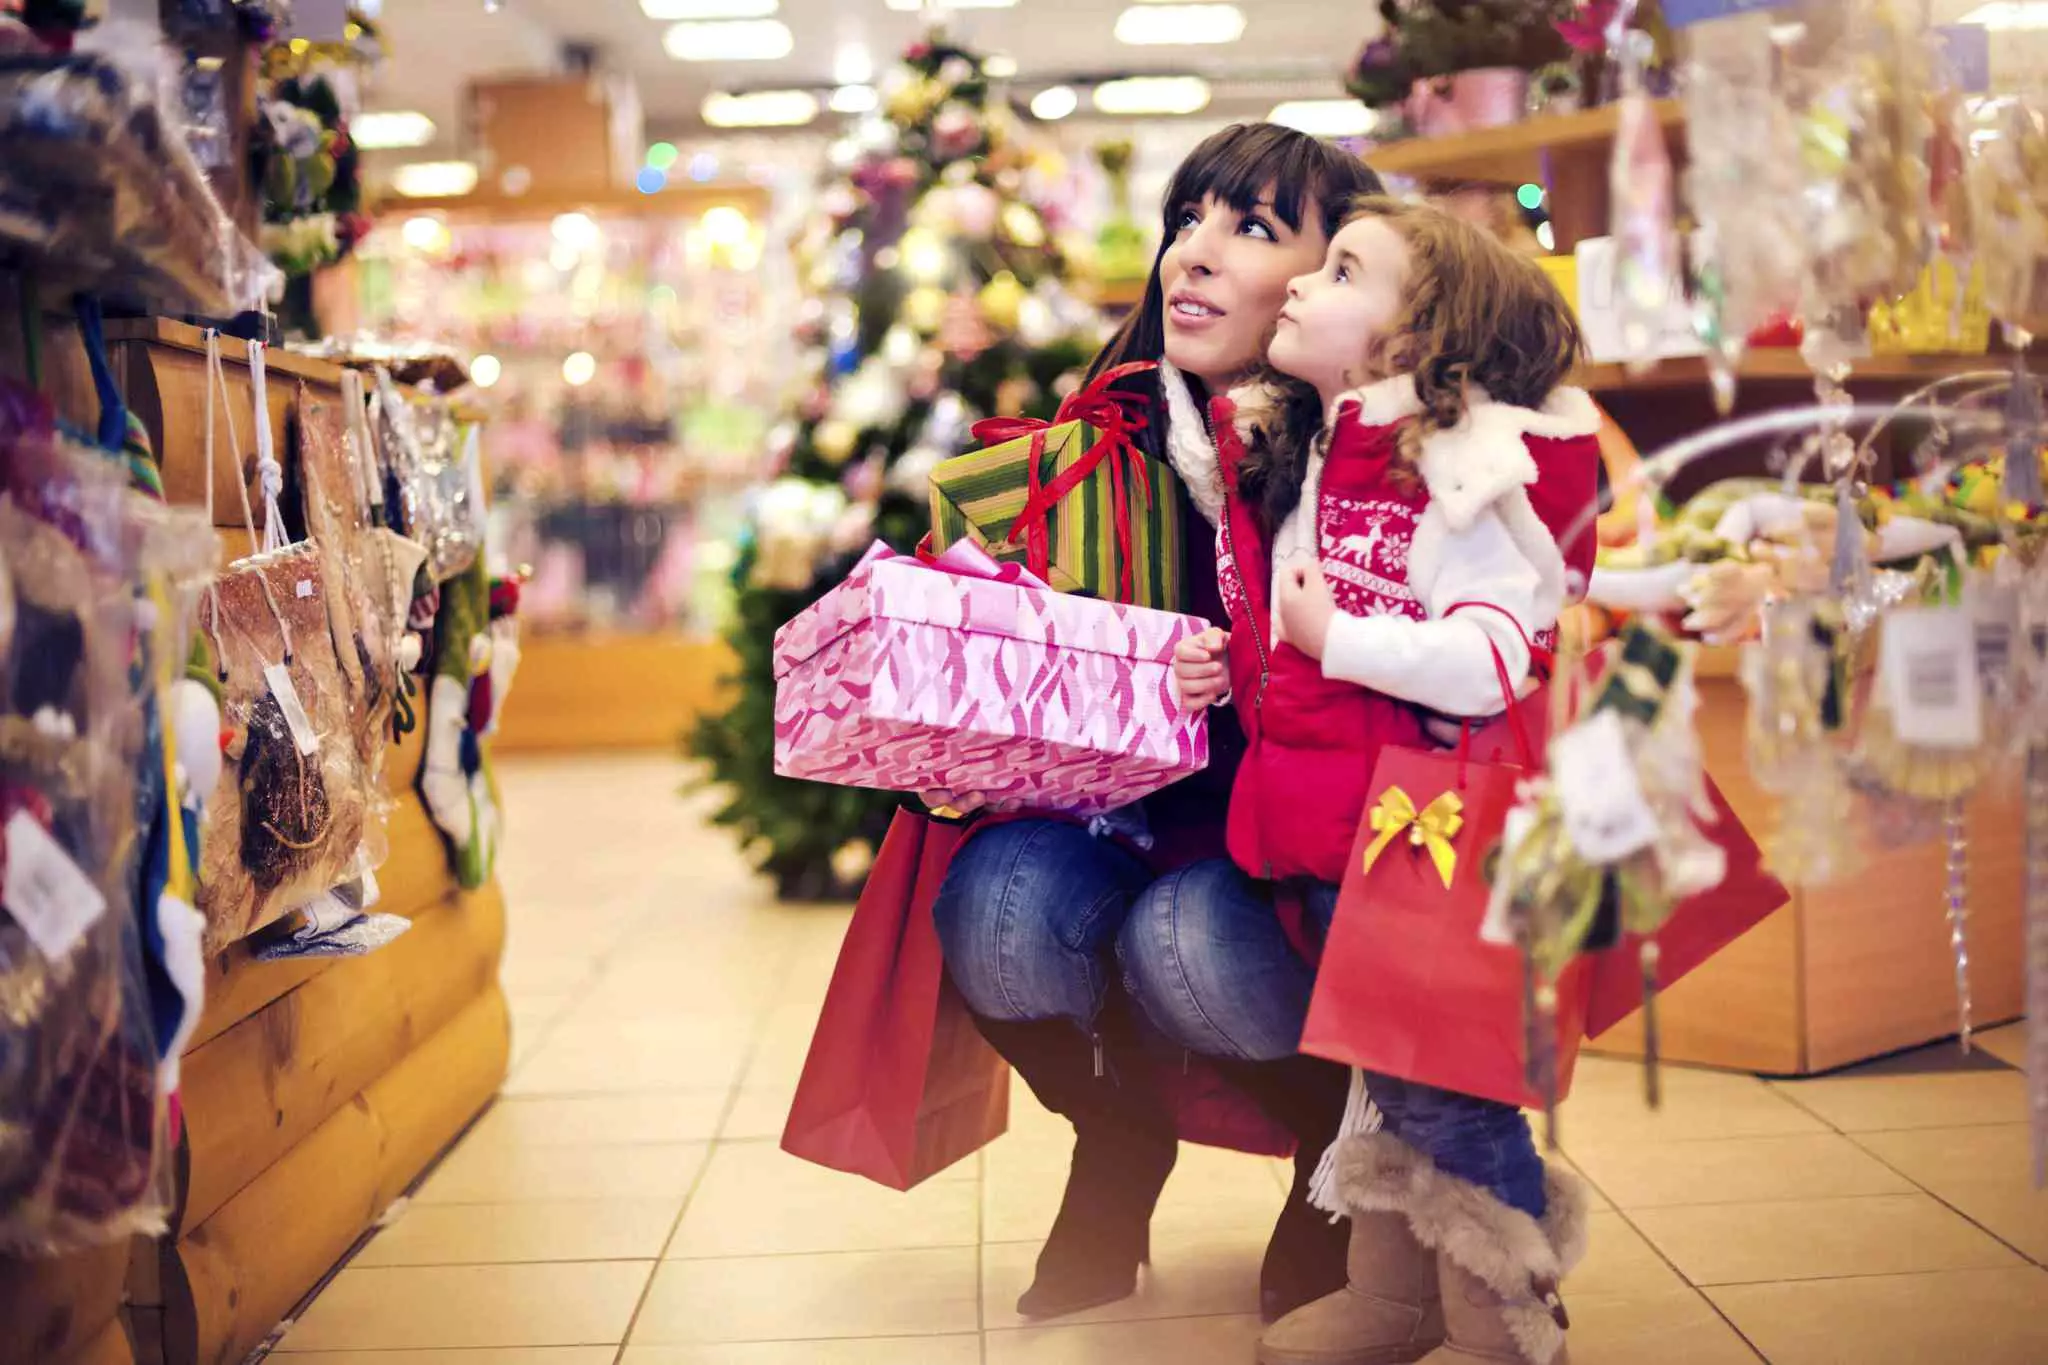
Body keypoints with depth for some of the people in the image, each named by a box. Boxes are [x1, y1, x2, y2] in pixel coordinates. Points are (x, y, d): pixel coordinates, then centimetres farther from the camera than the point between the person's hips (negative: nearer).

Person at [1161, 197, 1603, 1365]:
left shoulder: (1464, 473, -15)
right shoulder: (1290, 466, 11)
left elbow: (1490, 665, -25)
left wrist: (1337, 641, -18)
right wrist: (1218, 669, 6)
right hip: (1326, 828, 8)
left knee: (1448, 1081, 0)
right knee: (1382, 1065, 18)